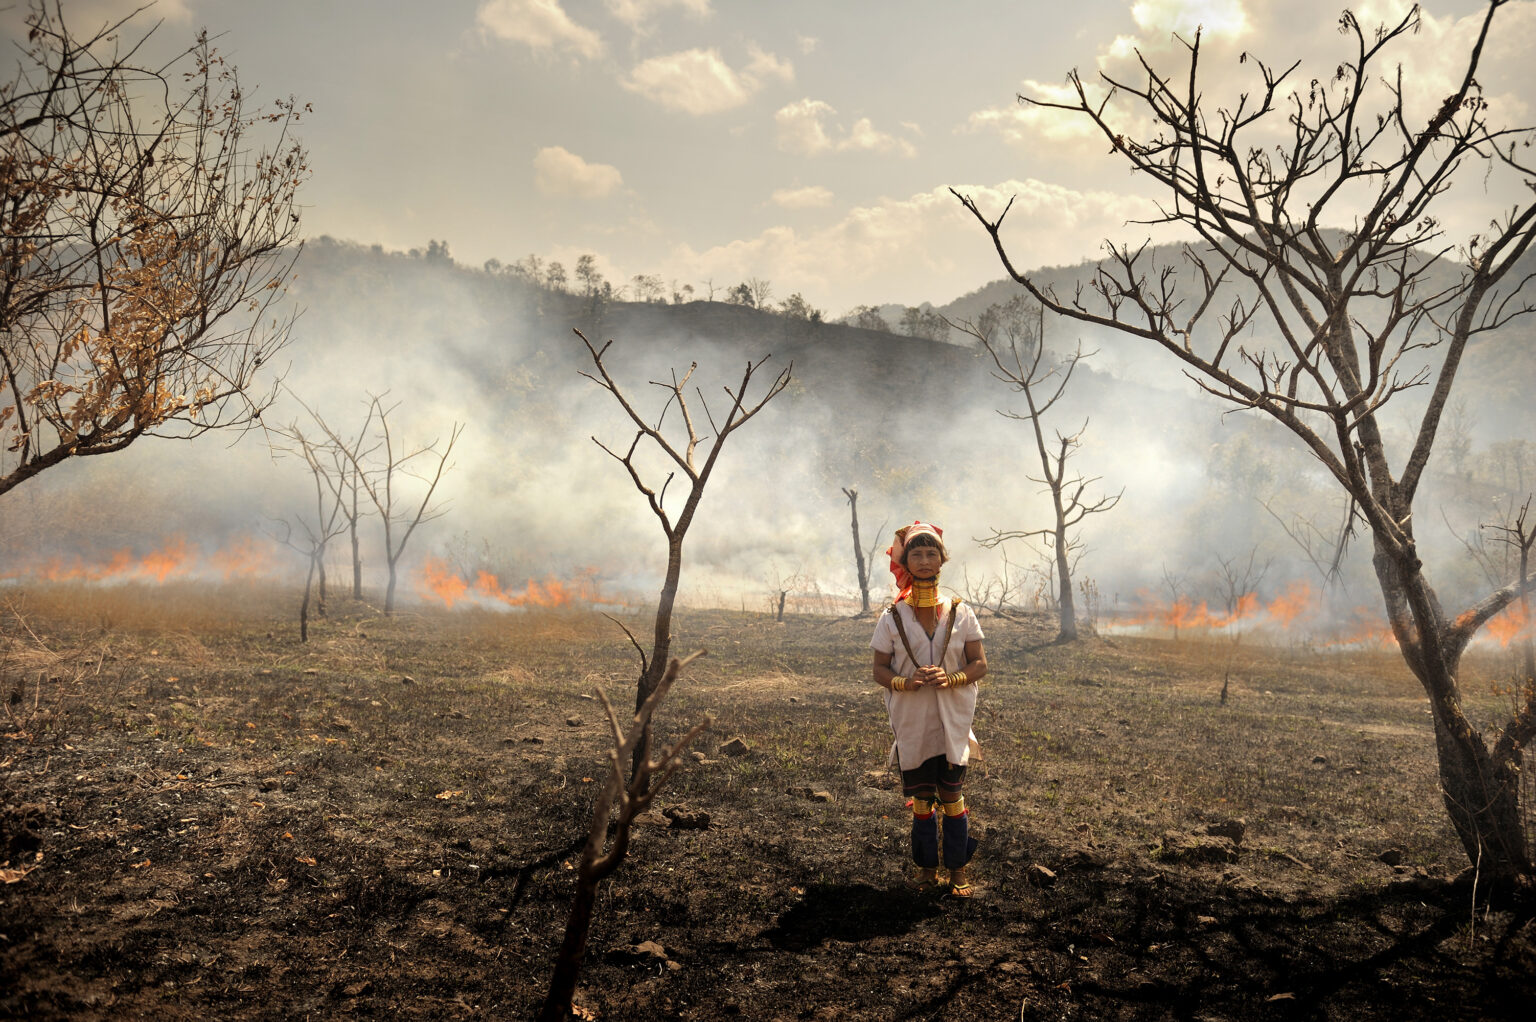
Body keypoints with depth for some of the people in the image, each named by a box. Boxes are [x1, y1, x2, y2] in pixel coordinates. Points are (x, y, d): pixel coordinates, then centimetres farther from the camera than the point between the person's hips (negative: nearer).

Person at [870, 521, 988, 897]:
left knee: (952, 796, 4)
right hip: (911, 723, 1)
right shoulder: (892, 617, -1)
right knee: (921, 798, 9)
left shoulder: (959, 612, -1)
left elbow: (979, 664, 1)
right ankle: (927, 866, 23)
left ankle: (958, 868, 18)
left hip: (952, 721, 0)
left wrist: (950, 679, -18)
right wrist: (906, 682, -19)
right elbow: (879, 670, 1)